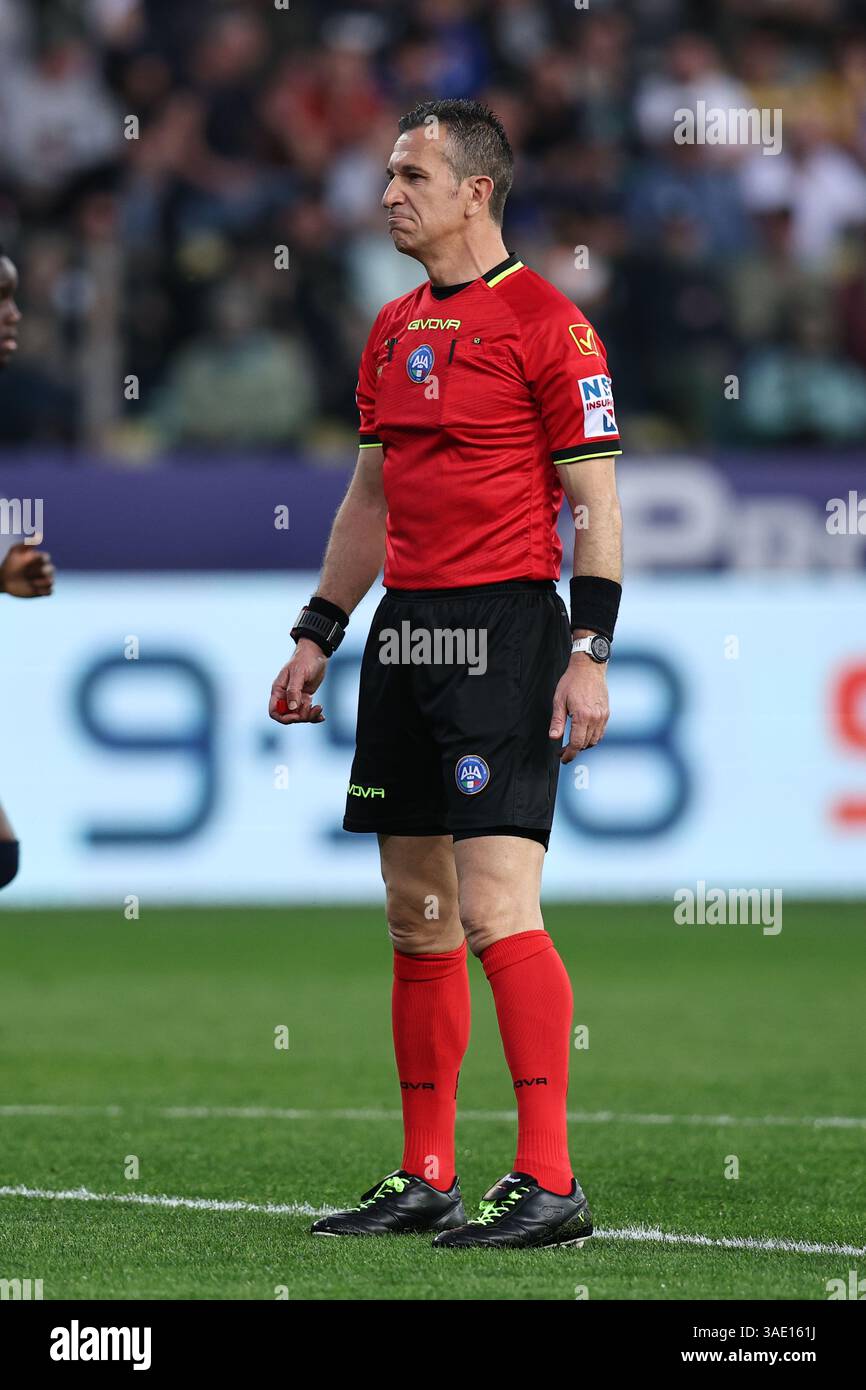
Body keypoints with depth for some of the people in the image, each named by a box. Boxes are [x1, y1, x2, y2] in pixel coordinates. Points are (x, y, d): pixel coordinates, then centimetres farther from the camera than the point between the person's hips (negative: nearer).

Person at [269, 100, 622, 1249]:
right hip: (405, 629, 8)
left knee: (496, 907, -14)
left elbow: (596, 504, -9)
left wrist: (588, 652, -16)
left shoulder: (546, 323, -7)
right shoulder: (394, 331, 16)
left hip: (506, 630, -8)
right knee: (417, 915, 9)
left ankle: (549, 1184, -13)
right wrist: (318, 636, 19)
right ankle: (426, 1180, 14)